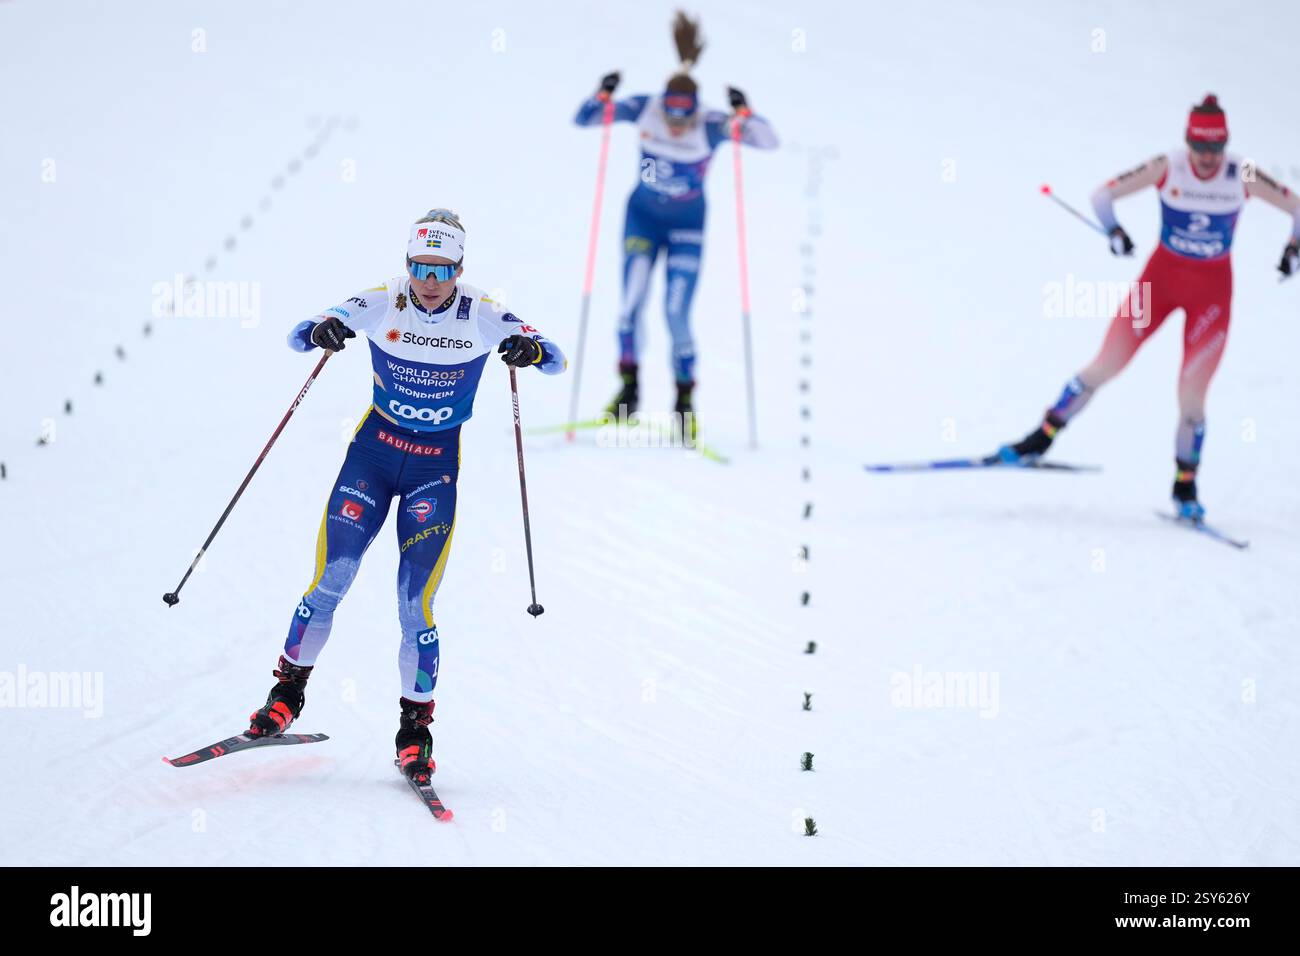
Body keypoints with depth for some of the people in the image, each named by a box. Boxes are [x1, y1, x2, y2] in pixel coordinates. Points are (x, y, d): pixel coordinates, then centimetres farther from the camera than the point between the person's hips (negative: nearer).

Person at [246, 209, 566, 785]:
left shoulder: (482, 317, -10)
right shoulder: (382, 304, -9)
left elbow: (557, 360, -12)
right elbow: (296, 336, -10)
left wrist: (534, 351, -35)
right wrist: (320, 332, -33)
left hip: (435, 467, -1)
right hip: (372, 450, 1)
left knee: (415, 605, -8)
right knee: (329, 582, -8)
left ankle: (415, 730, 5)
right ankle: (287, 694, 11)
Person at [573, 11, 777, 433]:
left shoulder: (712, 126, -22)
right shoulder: (644, 111, -17)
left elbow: (768, 141, -27)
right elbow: (583, 119, -11)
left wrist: (743, 113, -42)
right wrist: (603, 96, -29)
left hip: (687, 227, -2)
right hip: (642, 216, 2)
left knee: (677, 315, -9)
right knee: (631, 303, -9)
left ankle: (685, 399, 5)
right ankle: (629, 385, 8)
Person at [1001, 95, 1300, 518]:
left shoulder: (1243, 177, -13)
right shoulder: (1167, 168, -14)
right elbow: (1104, 195, -8)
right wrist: (1114, 232, -25)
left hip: (1212, 291, -1)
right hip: (1160, 277, 1)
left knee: (1191, 395, -8)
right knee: (1104, 367, -2)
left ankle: (1185, 487, 10)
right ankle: (1041, 439, 13)